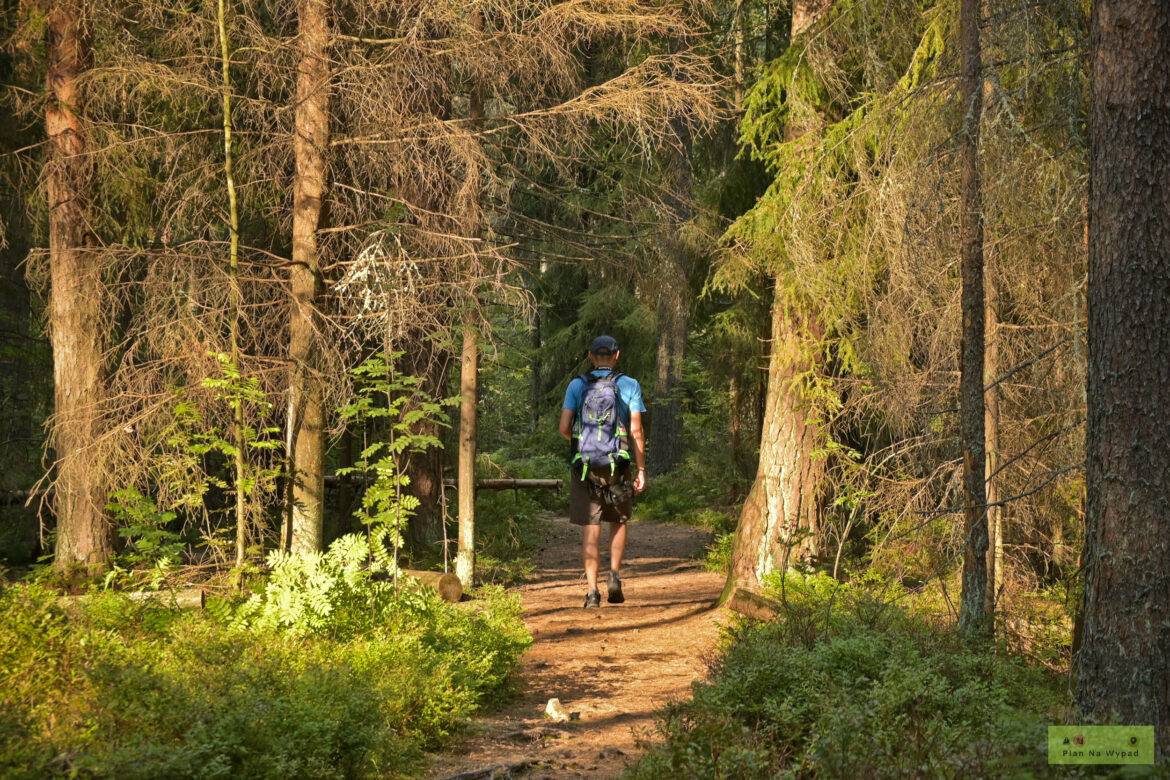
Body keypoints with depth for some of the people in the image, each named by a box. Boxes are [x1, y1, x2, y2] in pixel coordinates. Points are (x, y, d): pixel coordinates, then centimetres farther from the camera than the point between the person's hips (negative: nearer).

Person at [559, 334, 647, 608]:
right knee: (618, 521, 20)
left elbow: (564, 428, -4)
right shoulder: (629, 386, 0)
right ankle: (615, 576, 5)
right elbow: (636, 432, -4)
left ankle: (592, 591, -4)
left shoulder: (577, 385, 2)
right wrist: (641, 469, 2)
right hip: (618, 464, 0)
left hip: (584, 465, 0)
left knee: (590, 528, 2)